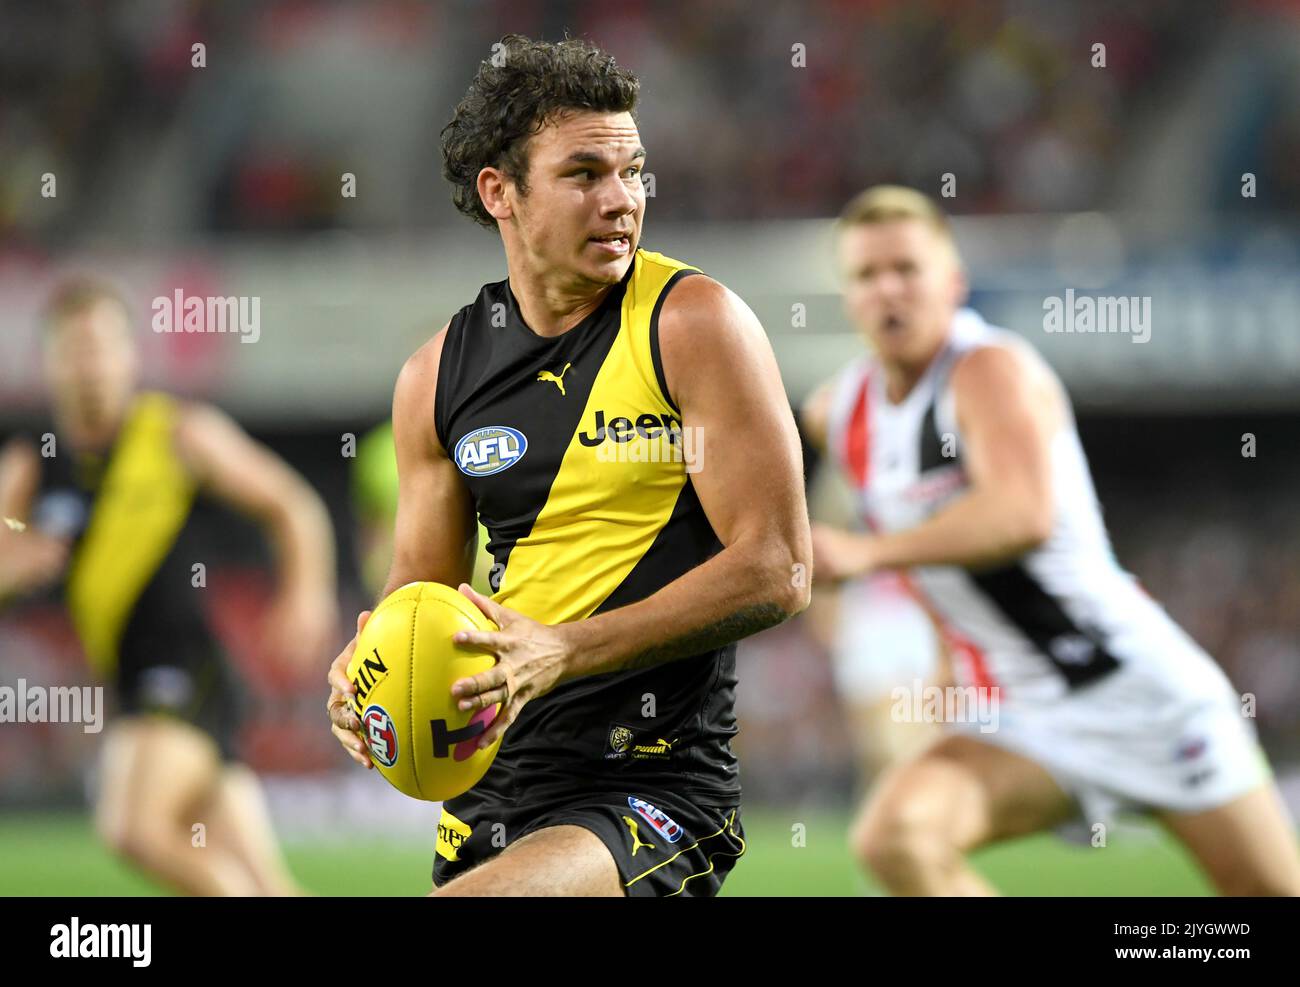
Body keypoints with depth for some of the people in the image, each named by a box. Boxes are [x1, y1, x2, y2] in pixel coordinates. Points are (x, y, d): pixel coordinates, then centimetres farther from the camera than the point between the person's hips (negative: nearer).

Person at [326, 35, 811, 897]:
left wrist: (564, 651, -21)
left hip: (660, 789, -6)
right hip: (493, 784, 6)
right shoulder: (438, 375, 8)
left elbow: (777, 572, -12)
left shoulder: (695, 323, -7)